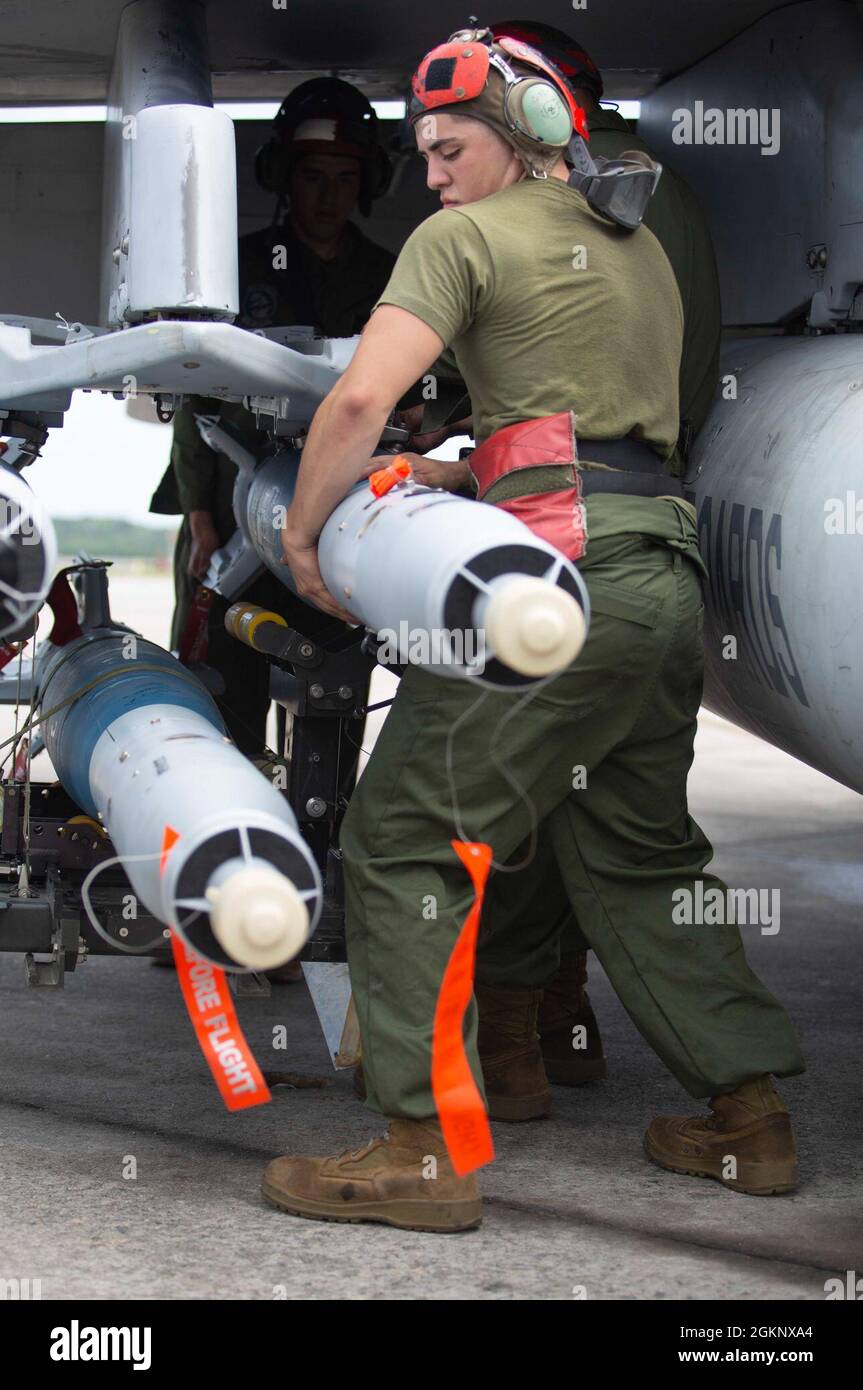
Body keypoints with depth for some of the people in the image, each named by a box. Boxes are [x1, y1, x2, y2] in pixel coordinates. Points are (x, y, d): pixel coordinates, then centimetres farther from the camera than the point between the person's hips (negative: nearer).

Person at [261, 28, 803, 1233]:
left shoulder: (465, 238, 1)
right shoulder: (640, 251, 25)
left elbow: (361, 397, -11)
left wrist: (303, 533, 2)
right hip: (671, 575, 8)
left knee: (406, 834, -3)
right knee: (638, 853, 20)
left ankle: (427, 1147, -8)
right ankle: (752, 1120, 22)